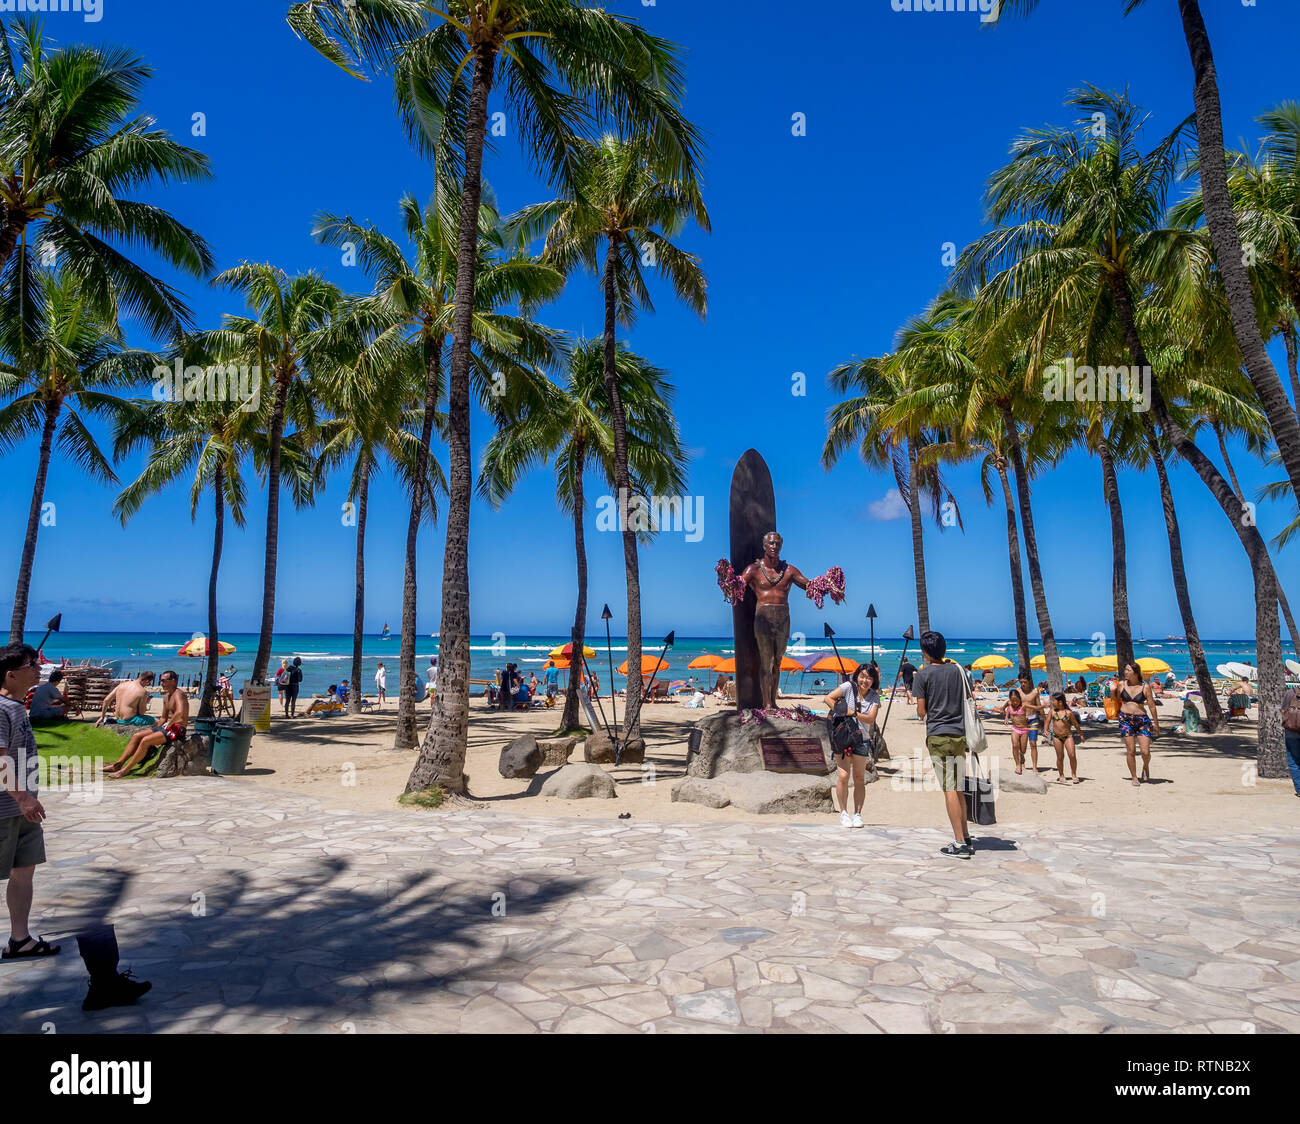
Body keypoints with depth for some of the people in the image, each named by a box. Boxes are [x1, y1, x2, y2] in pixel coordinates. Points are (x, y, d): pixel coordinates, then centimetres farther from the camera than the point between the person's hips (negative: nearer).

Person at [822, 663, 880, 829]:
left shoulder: (874, 697, 3)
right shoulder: (849, 687, -4)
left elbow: (871, 719, -8)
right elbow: (828, 698, -9)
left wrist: (852, 712, -19)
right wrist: (840, 712, -15)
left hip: (862, 740, 3)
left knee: (859, 779, 6)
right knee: (843, 775, -9)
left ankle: (858, 814, 15)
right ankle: (843, 813, 2)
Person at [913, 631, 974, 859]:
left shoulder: (923, 675, -5)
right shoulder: (957, 670, 10)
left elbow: (921, 712, -4)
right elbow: (967, 702, 12)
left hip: (938, 735, -5)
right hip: (960, 735, 5)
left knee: (949, 789, -5)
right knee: (959, 789, 13)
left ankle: (960, 843, -6)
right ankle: (965, 840, 17)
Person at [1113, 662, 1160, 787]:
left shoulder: (1145, 687, 0)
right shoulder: (1121, 684, 4)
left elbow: (1152, 706, 4)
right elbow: (1116, 700, 16)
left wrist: (1156, 723, 6)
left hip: (1142, 720, -1)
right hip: (1126, 719, 1)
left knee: (1145, 751, -6)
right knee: (1130, 751, -1)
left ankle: (1146, 767, 28)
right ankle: (1134, 778, 12)